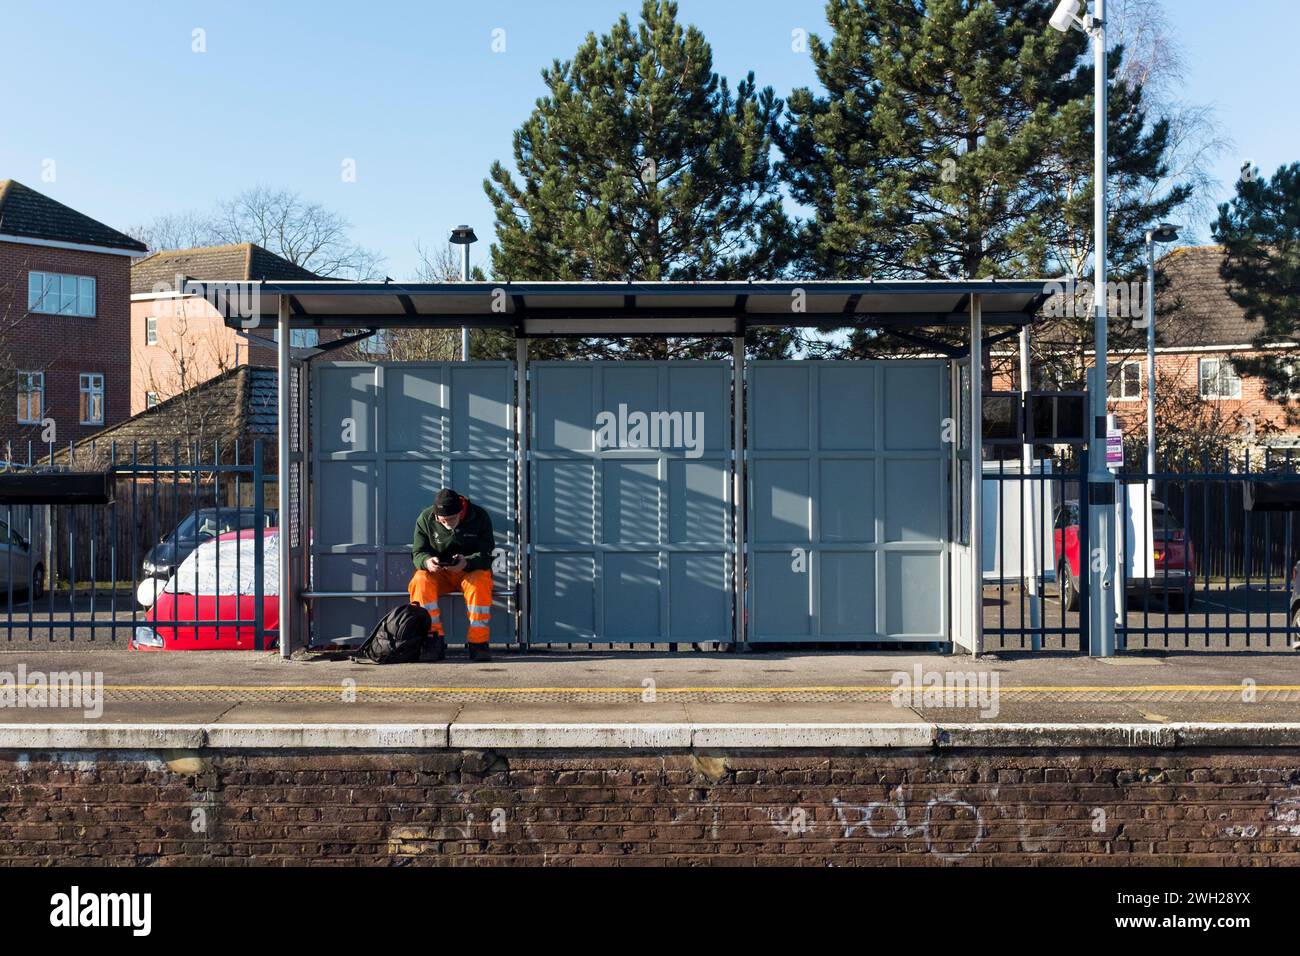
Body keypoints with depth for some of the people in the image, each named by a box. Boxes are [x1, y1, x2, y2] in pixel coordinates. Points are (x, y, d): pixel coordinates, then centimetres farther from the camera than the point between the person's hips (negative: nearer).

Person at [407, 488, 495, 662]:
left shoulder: (479, 517, -11)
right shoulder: (425, 519, -6)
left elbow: (486, 554, -13)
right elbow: (418, 553, -5)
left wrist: (467, 562, -36)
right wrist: (427, 561, -31)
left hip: (471, 570, -1)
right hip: (438, 573, 2)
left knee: (479, 584, -35)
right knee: (421, 582, -30)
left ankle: (478, 644, -29)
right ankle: (434, 640, -28)